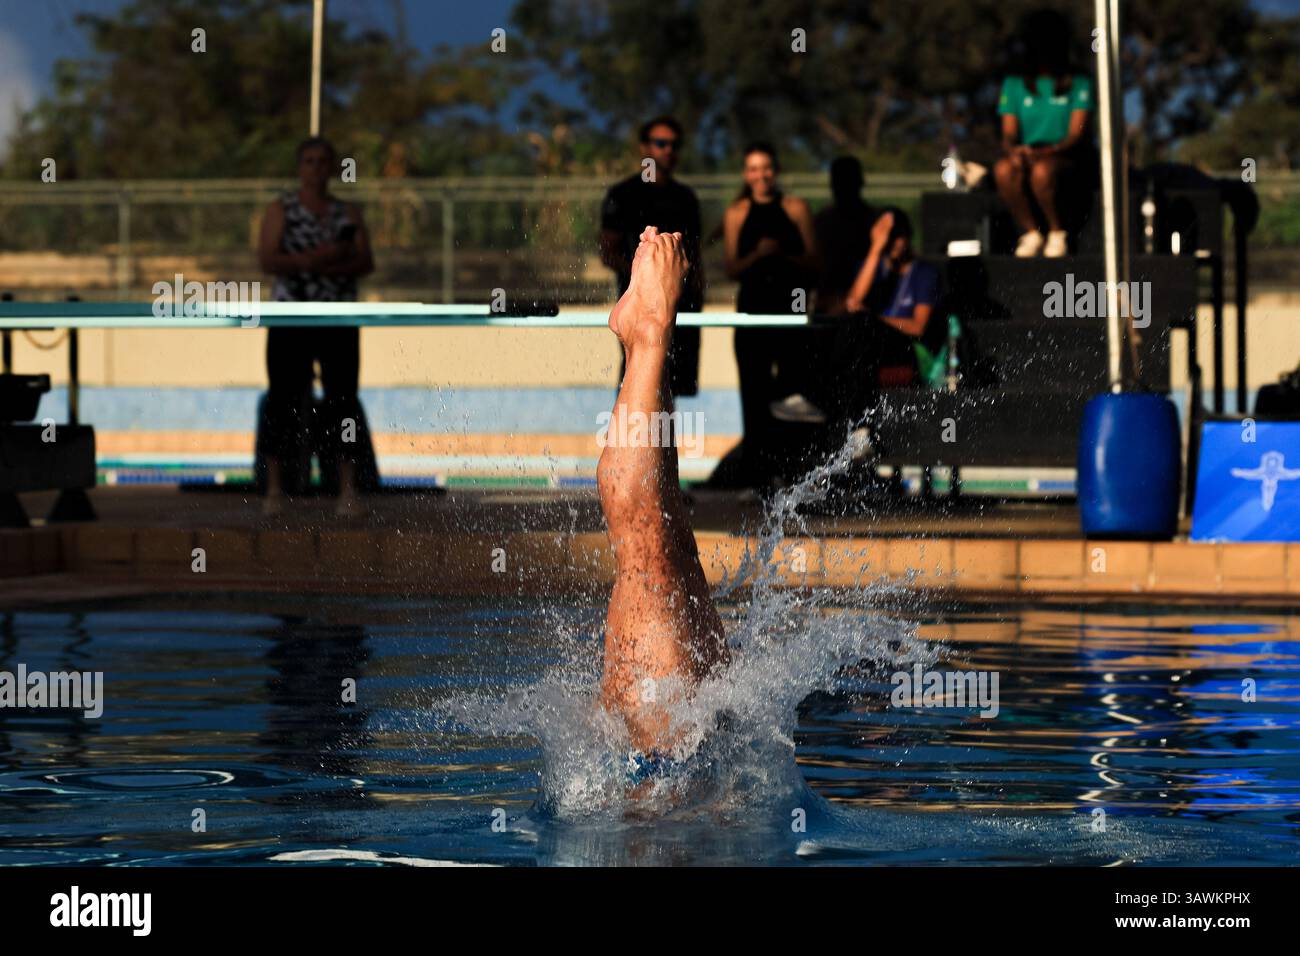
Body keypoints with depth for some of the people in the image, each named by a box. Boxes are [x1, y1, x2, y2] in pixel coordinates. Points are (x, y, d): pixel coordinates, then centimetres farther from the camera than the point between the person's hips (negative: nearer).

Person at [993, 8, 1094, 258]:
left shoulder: (1078, 83, 5)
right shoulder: (1015, 84, 13)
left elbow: (1076, 134, -5)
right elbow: (1008, 134, 6)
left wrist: (1046, 152, -24)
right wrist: (1013, 151, -19)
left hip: (1066, 158, -3)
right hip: (1026, 156, 3)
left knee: (1042, 170, -39)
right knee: (1003, 169, -34)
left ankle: (1057, 233, -16)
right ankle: (1030, 233, -17)